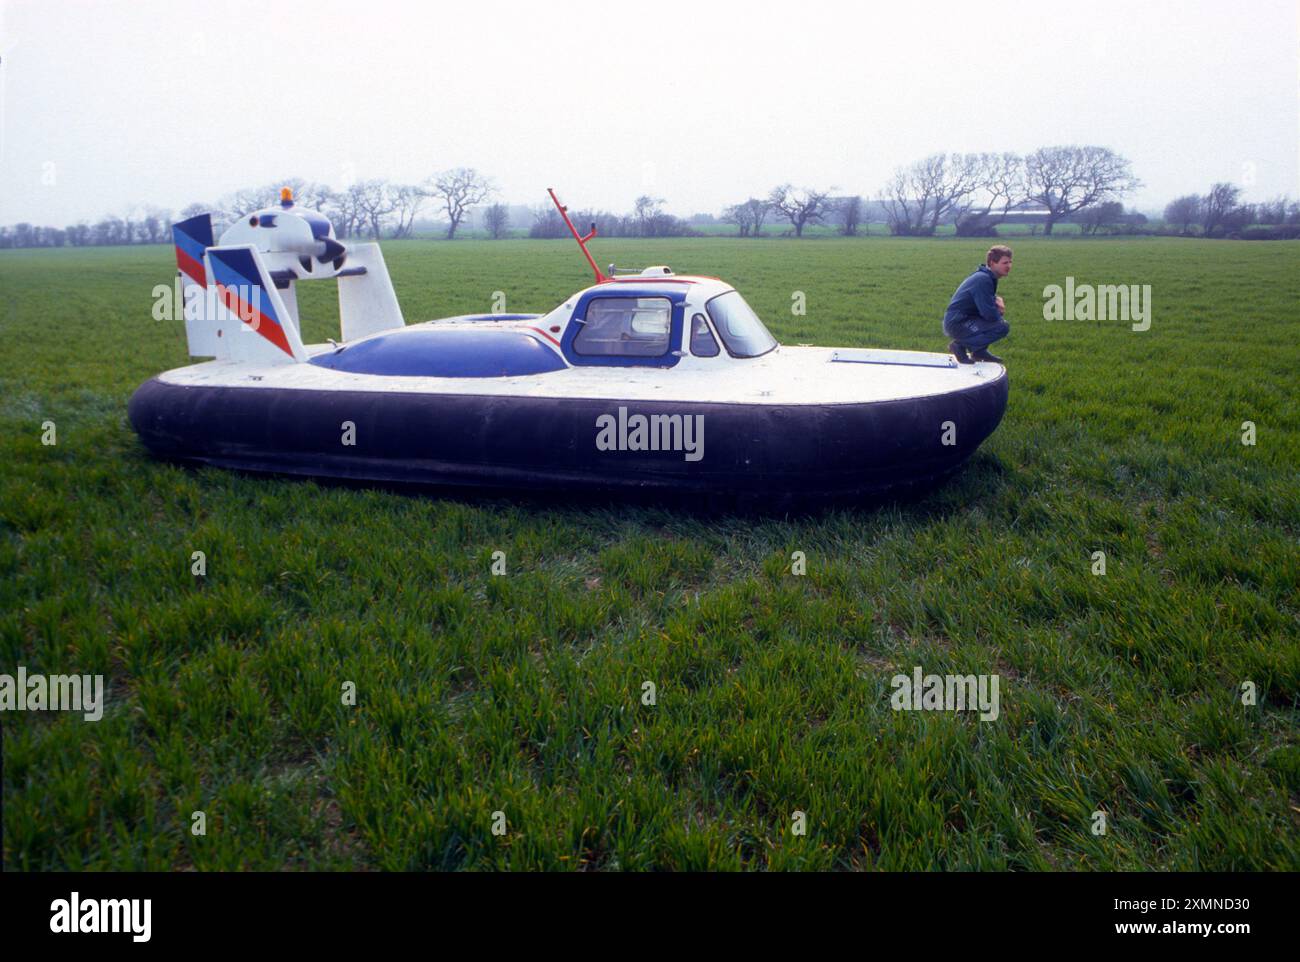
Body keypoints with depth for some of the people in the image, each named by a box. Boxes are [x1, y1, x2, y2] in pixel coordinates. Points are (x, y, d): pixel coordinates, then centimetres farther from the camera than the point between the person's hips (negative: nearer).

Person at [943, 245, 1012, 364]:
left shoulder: (988, 276, 11)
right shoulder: (983, 280, -20)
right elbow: (990, 314, -25)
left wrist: (996, 299, 4)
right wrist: (999, 311, -1)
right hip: (957, 324, -10)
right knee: (1003, 327, -19)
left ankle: (979, 351, 14)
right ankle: (960, 346, -10)